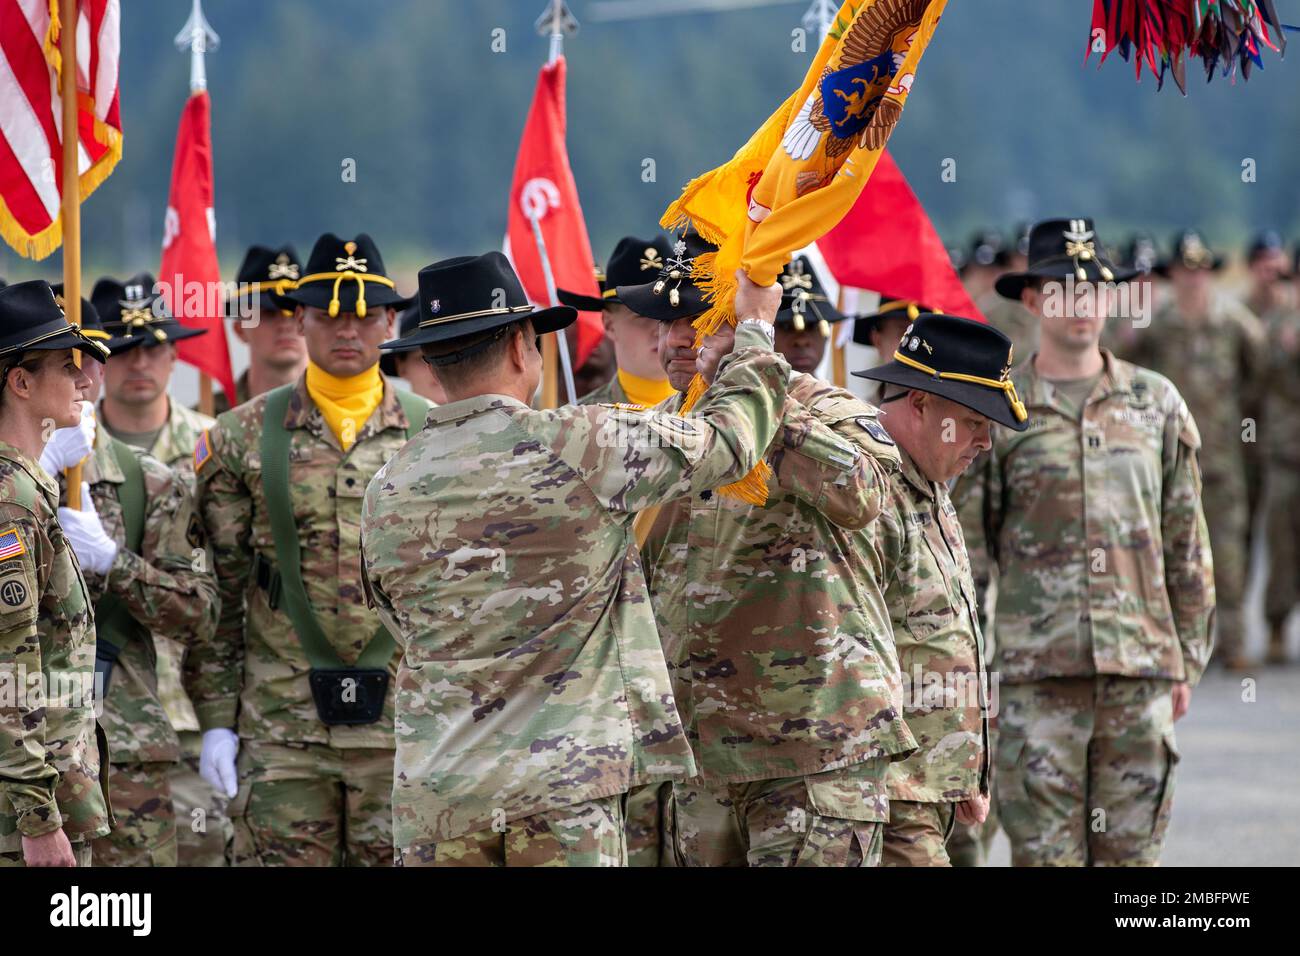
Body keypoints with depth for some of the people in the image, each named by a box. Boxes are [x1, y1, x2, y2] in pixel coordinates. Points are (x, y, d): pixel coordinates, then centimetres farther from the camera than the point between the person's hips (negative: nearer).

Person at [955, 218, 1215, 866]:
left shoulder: (1156, 402, 10)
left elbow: (1187, 545, 13)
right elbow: (967, 550, 4)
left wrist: (1188, 658, 10)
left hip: (1141, 666, 2)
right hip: (1035, 669, -2)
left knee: (1130, 849, 4)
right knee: (1045, 848, -3)